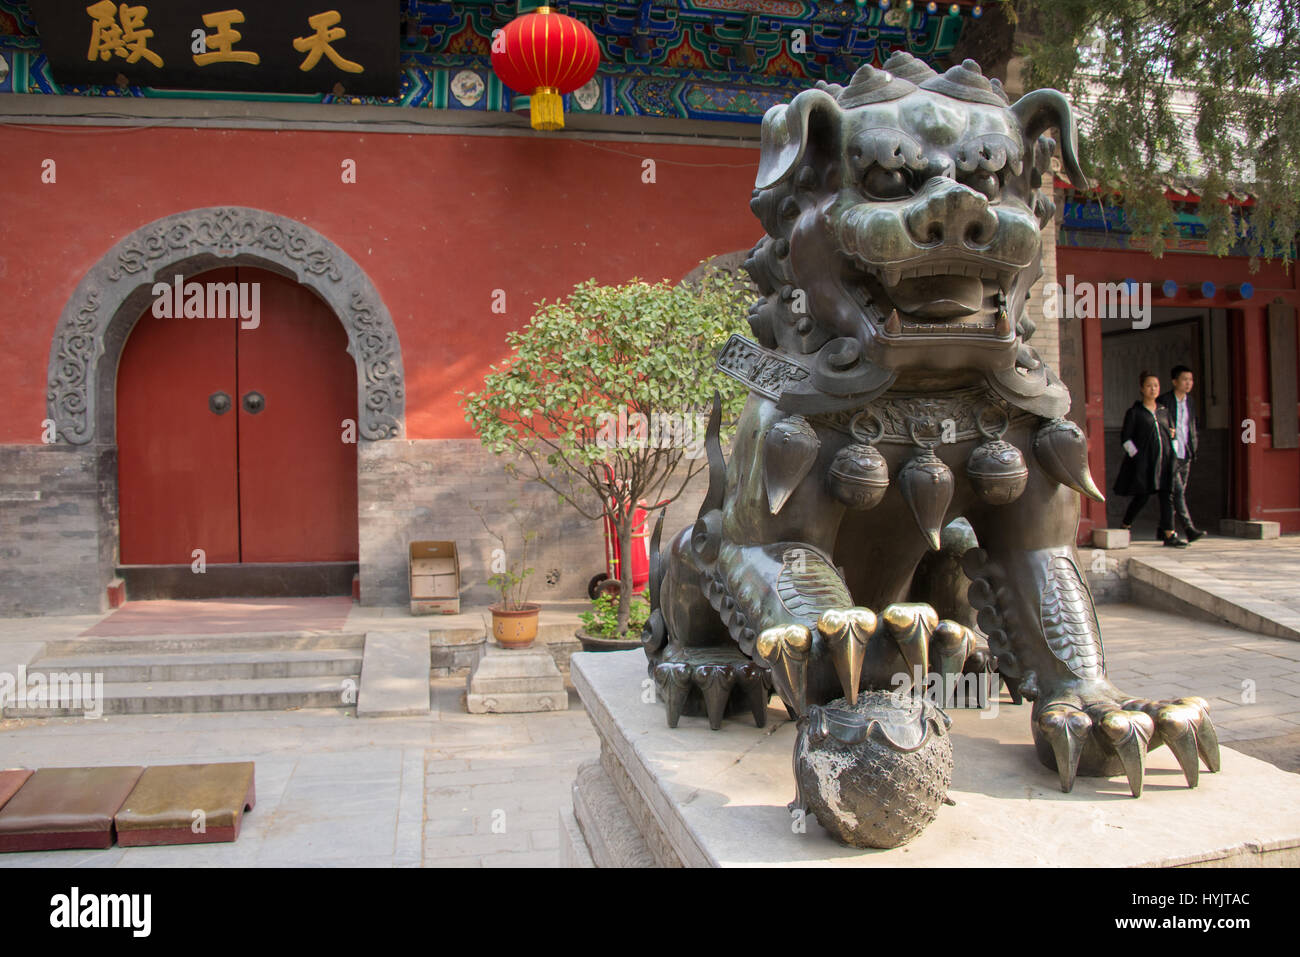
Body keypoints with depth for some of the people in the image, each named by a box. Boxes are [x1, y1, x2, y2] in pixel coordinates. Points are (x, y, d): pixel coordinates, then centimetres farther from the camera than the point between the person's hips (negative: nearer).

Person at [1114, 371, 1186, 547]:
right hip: (1143, 462, -5)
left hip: (1164, 461, 5)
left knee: (1167, 496, -3)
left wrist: (1173, 454, 8)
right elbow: (1125, 439, -3)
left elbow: (1173, 433, 23)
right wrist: (1136, 455, -12)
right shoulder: (1134, 412, -1)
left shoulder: (1164, 411, 14)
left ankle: (1169, 534, -4)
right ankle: (1125, 526, 19)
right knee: (1142, 496, -3)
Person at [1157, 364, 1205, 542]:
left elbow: (1192, 432, 21)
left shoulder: (1189, 404, 15)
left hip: (1185, 456, 7)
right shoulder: (1163, 402, -5)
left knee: (1178, 493, 8)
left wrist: (1193, 452, 11)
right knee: (1177, 491, -15)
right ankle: (1189, 529, -21)